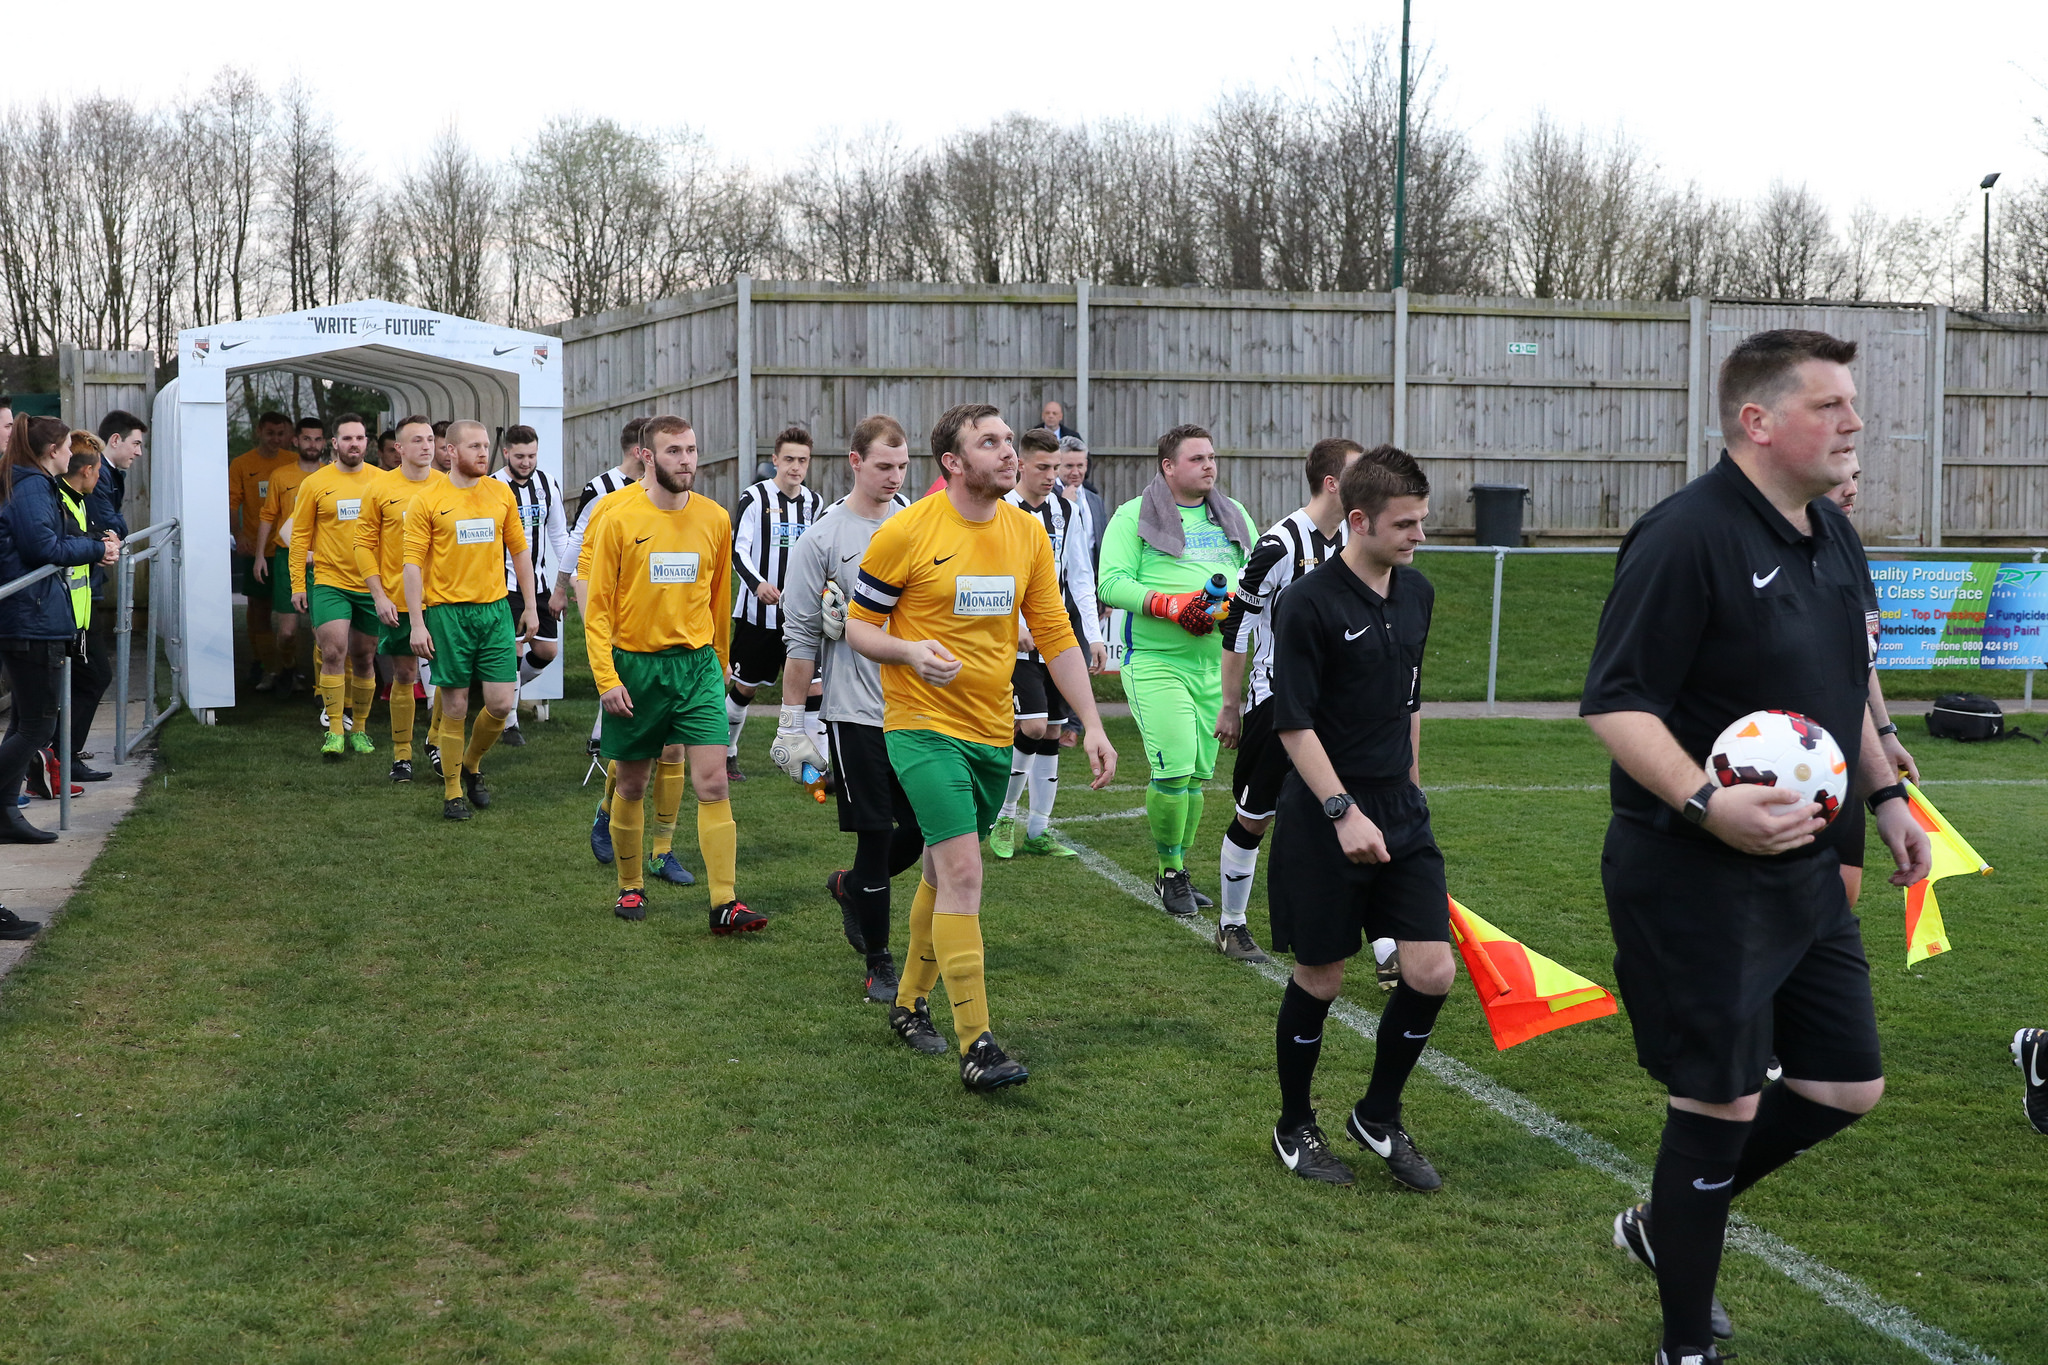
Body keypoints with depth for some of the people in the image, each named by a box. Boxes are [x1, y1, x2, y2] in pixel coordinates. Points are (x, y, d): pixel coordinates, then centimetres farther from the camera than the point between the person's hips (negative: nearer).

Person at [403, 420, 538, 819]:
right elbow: (413, 562, -4)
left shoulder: (501, 493, 7)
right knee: (455, 707, 1)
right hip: (447, 611, -3)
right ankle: (452, 791, 15)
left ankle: (472, 765, 25)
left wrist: (530, 606, 12)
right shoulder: (428, 500, -3)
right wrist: (417, 624, -9)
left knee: (501, 703, -2)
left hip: (494, 609, 3)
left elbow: (519, 551, 15)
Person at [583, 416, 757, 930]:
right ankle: (630, 888, 28)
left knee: (713, 783, -8)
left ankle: (726, 905, -6)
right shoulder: (619, 519, -5)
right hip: (634, 664, -1)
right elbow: (598, 607, -4)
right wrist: (606, 677, -12)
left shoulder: (715, 518, 3)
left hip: (697, 664, 2)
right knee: (632, 784, 10)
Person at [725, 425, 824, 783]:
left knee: (812, 684, -6)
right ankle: (726, 751, 27)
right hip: (758, 610, -3)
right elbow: (738, 550, -13)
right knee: (745, 685, 7)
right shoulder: (754, 497, -7)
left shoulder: (814, 503, 8)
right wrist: (757, 582, -29)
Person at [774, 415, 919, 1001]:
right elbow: (800, 637, -5)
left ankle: (849, 886, 37)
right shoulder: (822, 539, -5)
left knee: (926, 830, 7)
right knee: (875, 836, 0)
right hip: (857, 714, -4)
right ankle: (878, 965, 15)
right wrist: (792, 723, -7)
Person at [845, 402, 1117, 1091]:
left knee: (943, 873, 16)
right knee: (962, 871, -16)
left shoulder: (1028, 532, 4)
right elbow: (858, 625, -3)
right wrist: (910, 651, -23)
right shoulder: (907, 531, -10)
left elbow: (1055, 635, 8)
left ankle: (909, 1003, 36)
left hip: (992, 731, 6)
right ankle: (975, 1045, -12)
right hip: (924, 725, -5)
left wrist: (1092, 725, 3)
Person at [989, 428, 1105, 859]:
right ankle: (1004, 816, 7)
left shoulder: (1064, 511, 11)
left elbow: (1080, 577, 16)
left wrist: (1094, 636, 10)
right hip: (1017, 641, -6)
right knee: (1032, 727, -14)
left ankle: (1038, 830, 15)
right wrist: (1015, 626, -20)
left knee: (1051, 732, 7)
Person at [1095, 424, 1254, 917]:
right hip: (1156, 660, -5)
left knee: (1199, 774, 9)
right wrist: (1171, 605, -20)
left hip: (1216, 660, 6)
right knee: (1174, 769, -15)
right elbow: (1112, 583, -9)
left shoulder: (1233, 516, 16)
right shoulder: (1133, 517, 0)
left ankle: (1176, 872, 22)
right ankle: (1170, 871, 4)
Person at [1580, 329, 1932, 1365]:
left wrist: (1884, 794, 20)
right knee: (1720, 1105, 0)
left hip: (1805, 873, 9)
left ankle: (1663, 1226, 33)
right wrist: (1708, 806, -32)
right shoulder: (1686, 536, -18)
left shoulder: (1832, 536, 10)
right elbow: (1613, 703, -22)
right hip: (1694, 880, -9)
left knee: (1847, 1087, 13)